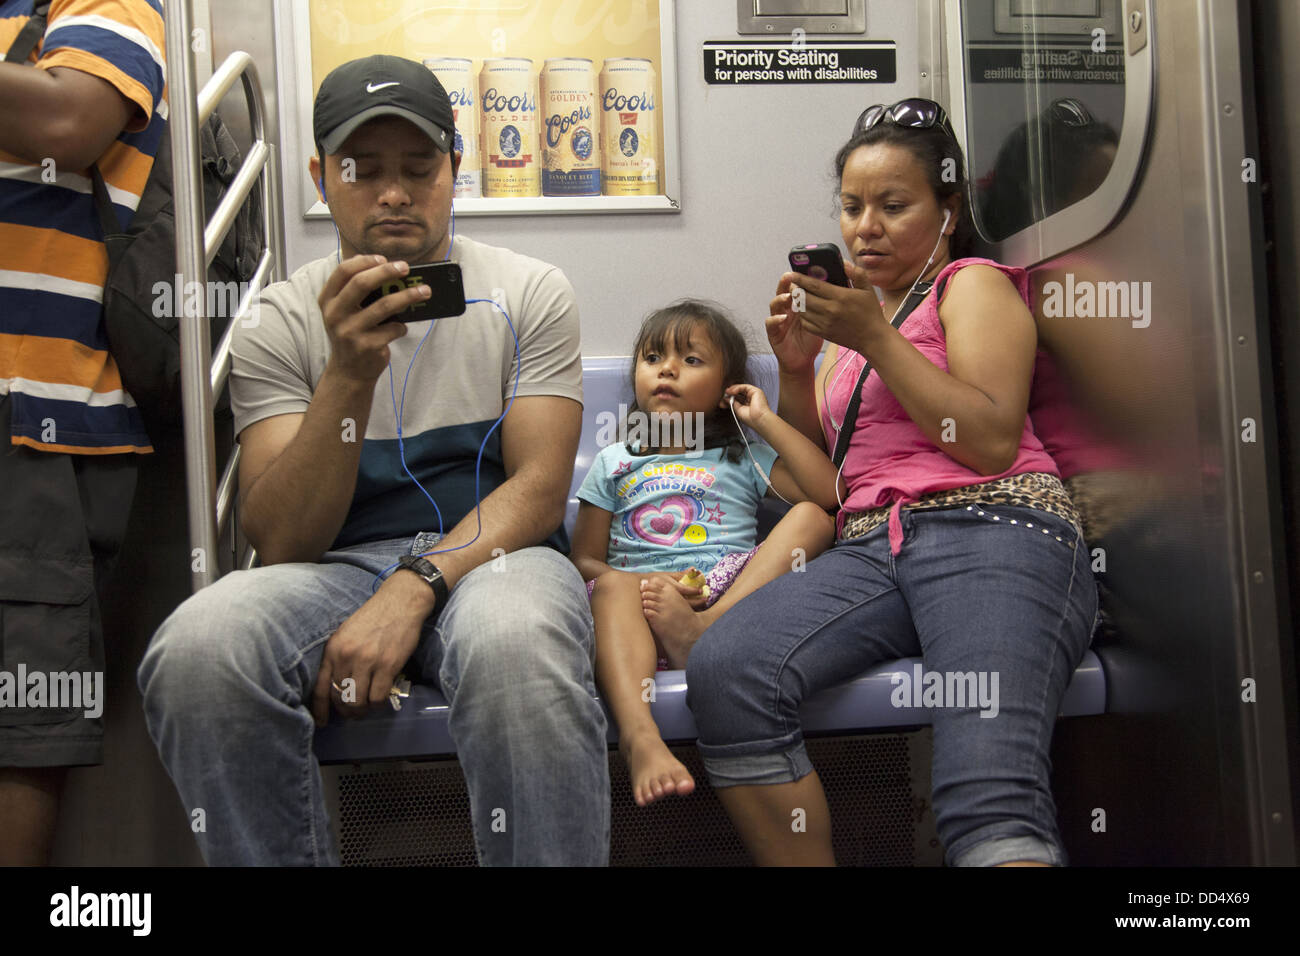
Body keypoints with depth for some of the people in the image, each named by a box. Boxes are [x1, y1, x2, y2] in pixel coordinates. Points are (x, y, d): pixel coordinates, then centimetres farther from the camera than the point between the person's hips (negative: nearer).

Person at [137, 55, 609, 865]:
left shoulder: (529, 292, 5)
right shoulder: (283, 322, 5)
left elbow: (538, 490, -3)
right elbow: (282, 542, -6)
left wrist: (413, 588, -20)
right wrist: (349, 376, -20)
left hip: (490, 554, -1)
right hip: (338, 564, 2)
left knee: (516, 644, -38)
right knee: (197, 648, -31)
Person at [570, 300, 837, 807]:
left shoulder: (743, 458, 23)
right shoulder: (613, 464, 24)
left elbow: (830, 493, 5)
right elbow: (585, 560, 14)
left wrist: (765, 420, 8)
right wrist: (645, 584, -8)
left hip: (736, 590, 1)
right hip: (642, 592, 0)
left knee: (811, 516, -17)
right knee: (611, 586, -33)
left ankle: (709, 625, -40)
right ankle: (640, 736, -56)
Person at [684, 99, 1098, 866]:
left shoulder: (972, 284, 14)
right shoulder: (854, 309, 31)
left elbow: (991, 442, -4)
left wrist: (876, 339, -6)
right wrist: (796, 369, 11)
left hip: (991, 534, -5)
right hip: (871, 547, 5)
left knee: (989, 793, -34)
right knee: (722, 670, -28)